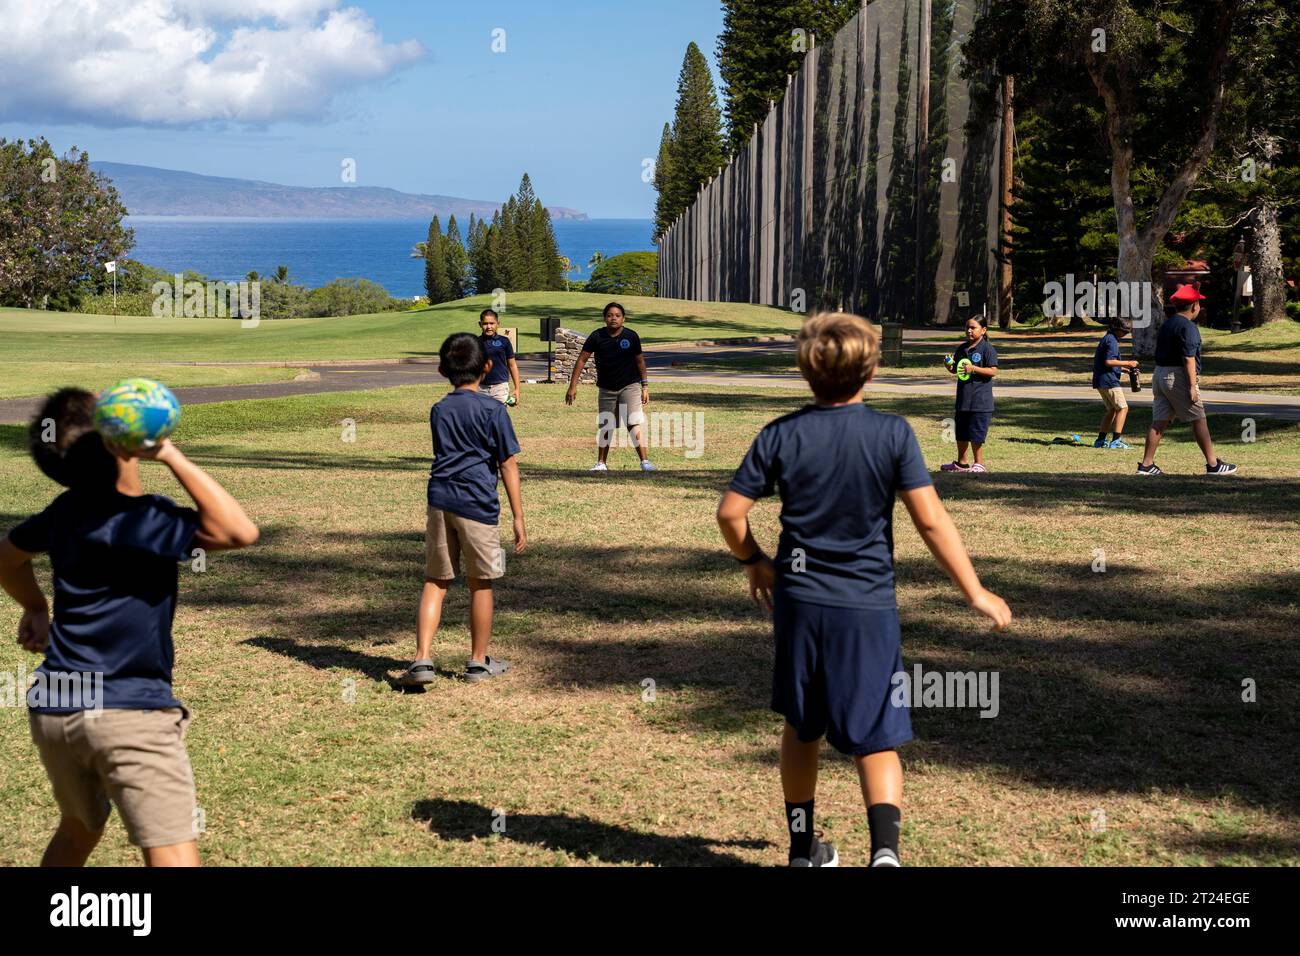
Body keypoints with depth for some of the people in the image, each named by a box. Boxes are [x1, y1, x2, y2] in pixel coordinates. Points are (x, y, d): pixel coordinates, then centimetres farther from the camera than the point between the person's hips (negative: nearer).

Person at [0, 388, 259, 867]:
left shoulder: (64, 512, 6)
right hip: (129, 712, -8)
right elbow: (240, 531, -25)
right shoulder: (143, 518, -18)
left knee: (78, 829, 30)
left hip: (53, 710, 8)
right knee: (173, 857, -11)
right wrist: (171, 455, -22)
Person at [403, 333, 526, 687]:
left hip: (440, 501, 4)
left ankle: (422, 659, -3)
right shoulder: (493, 409, -3)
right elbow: (508, 464, -4)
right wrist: (518, 518, -2)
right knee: (480, 585, 10)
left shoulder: (438, 411, 11)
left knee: (435, 582, 9)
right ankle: (479, 662, 21)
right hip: (477, 503, -4)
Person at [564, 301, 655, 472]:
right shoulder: (597, 337, -6)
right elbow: (582, 359, -3)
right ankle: (601, 463, 23)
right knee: (605, 427, 11)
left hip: (630, 386, -2)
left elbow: (640, 361, 4)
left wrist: (645, 387, 3)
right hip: (606, 389, 2)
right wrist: (573, 386, -8)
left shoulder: (631, 336, -6)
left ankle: (645, 461, -13)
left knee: (633, 425, -14)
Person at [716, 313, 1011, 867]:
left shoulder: (780, 435, -3)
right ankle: (885, 845, -14)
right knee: (875, 739, 6)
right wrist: (975, 592, -4)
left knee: (800, 729, 19)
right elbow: (931, 520, -11)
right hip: (868, 607, -2)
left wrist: (754, 562, 17)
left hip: (798, 600, 2)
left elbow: (730, 512, -2)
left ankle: (802, 847, 30)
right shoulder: (893, 434, -7)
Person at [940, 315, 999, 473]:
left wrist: (973, 368, -23)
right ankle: (961, 463, 27)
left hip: (980, 399, -7)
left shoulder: (987, 348, -9)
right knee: (961, 433, 15)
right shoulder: (962, 348, 12)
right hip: (963, 397, 7)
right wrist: (949, 366, -3)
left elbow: (993, 371, -14)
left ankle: (979, 464, 6)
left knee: (976, 434, -4)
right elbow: (955, 370, 19)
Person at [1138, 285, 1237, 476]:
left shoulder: (1166, 325, 15)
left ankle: (1146, 464, 4)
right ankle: (1213, 464, 1)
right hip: (1178, 376, -8)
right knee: (1198, 420, -1)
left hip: (1159, 374, 8)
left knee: (1159, 422, 7)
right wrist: (1192, 386, -19)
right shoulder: (1188, 327, -12)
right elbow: (1188, 358, -18)